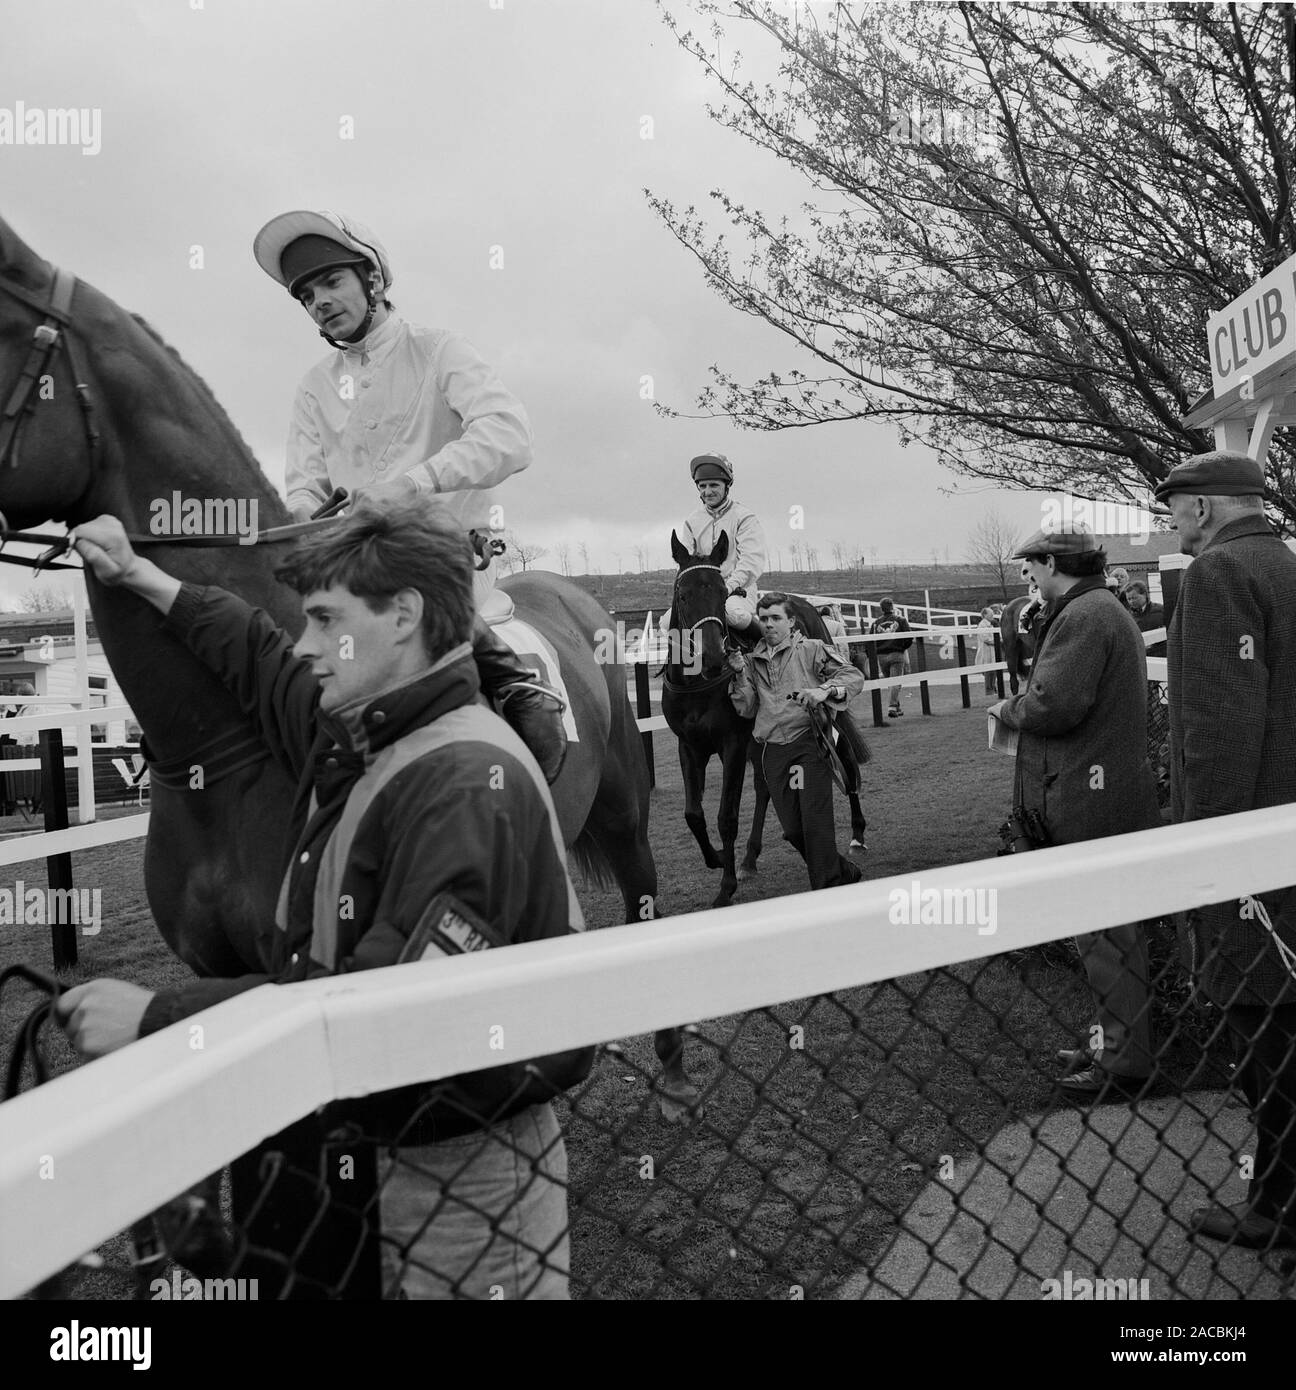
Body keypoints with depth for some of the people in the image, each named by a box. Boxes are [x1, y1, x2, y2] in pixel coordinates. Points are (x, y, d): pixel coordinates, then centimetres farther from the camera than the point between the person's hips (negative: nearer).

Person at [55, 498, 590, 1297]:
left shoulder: (469, 783, -26)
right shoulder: (349, 731, 2)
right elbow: (263, 663, 23)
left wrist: (158, 1018, -30)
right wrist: (139, 575, 28)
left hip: (465, 1167, -8)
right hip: (371, 1141, 8)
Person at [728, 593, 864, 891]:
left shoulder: (811, 649, 5)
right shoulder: (752, 660, 17)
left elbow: (854, 677, -1)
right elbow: (748, 709, 12)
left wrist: (824, 690, -19)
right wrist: (741, 674, -1)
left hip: (808, 740, -5)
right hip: (773, 750, 5)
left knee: (816, 820, -10)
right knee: (792, 829, 5)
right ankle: (845, 872, 25)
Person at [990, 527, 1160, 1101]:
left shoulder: (1083, 617, -15)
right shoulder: (1108, 611, 20)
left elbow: (1055, 705, -24)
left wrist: (1009, 708, -5)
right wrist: (1022, 708, 14)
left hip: (1092, 804, -11)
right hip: (1108, 794, 11)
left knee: (1106, 936, -3)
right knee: (1109, 931, 17)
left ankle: (1123, 1066, 7)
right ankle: (1116, 1044, 29)